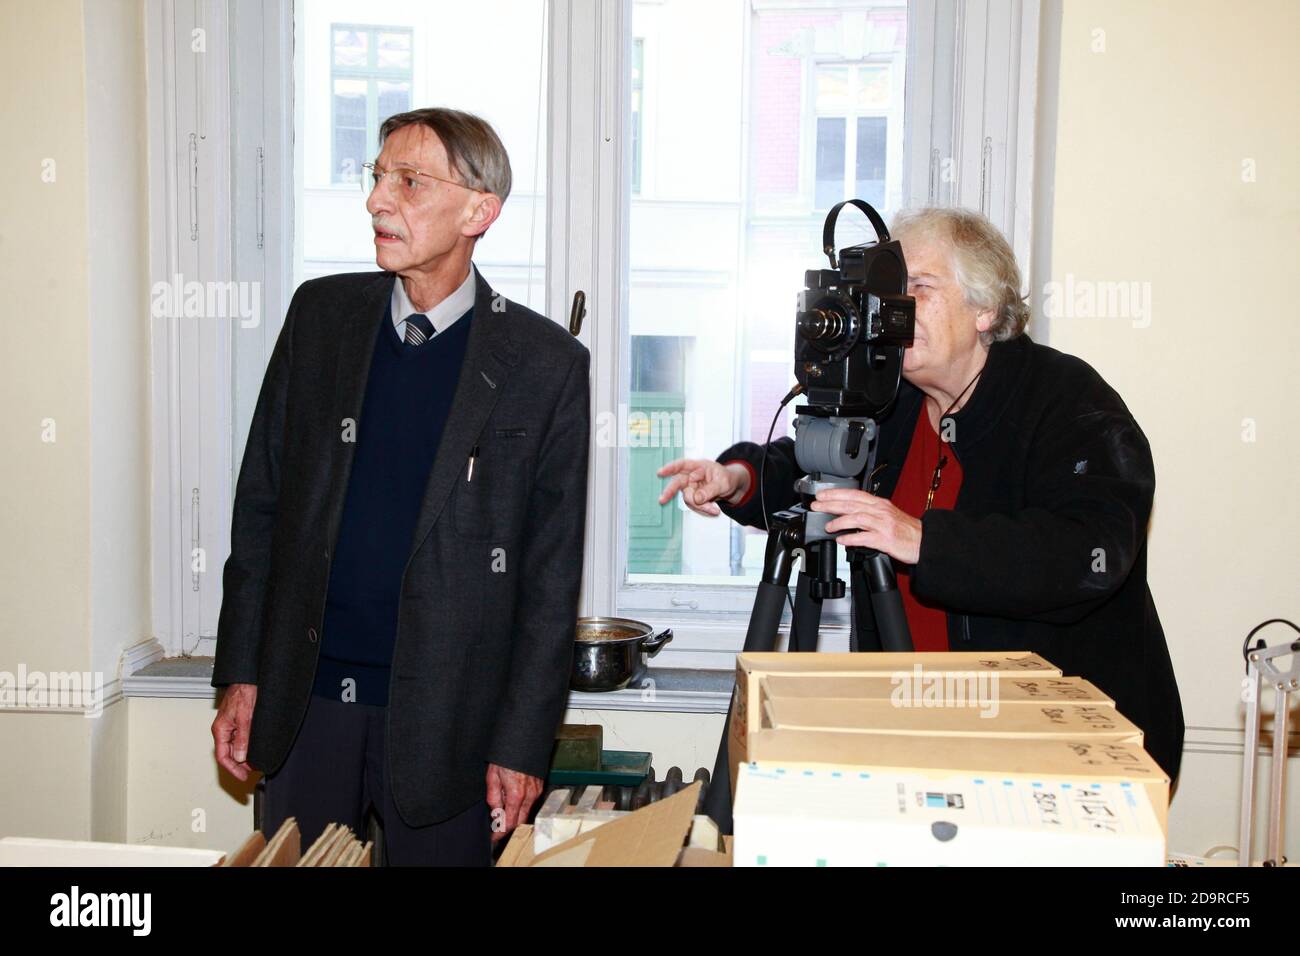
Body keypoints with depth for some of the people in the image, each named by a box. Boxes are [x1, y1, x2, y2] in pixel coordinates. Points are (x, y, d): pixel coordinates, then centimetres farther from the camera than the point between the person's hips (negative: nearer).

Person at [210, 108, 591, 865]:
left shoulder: (547, 363, -7)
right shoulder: (320, 313, 3)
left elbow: (551, 576, -5)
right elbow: (262, 500, 7)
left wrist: (523, 746, -6)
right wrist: (241, 676, 5)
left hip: (446, 719, -3)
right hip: (306, 705, 3)